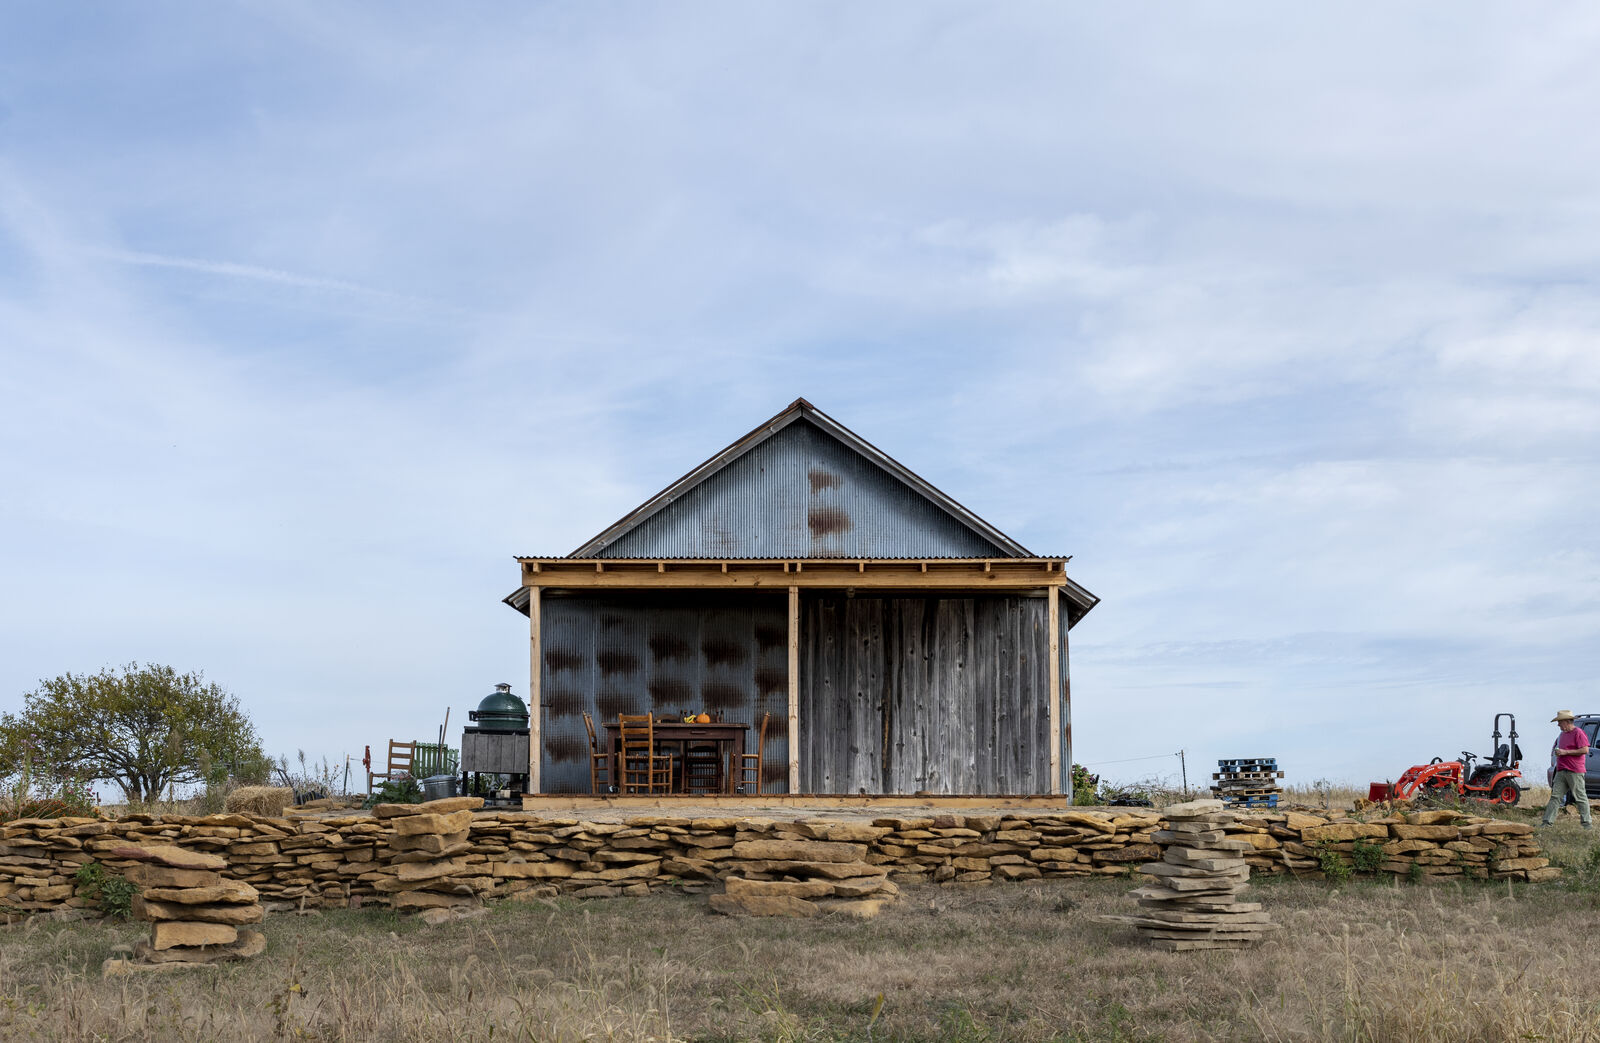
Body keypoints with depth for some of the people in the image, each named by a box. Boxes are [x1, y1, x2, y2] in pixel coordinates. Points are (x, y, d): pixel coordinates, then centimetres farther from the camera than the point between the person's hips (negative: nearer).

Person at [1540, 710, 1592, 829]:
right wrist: (1558, 753, 11)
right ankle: (1547, 822, 1)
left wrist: (1565, 752, -16)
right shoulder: (1562, 734, 19)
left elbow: (1585, 750, -17)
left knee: (1580, 797, -3)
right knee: (1555, 796, 2)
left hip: (1575, 771, -8)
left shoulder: (1578, 733, -8)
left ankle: (1586, 823, 2)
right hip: (1561, 771, 8)